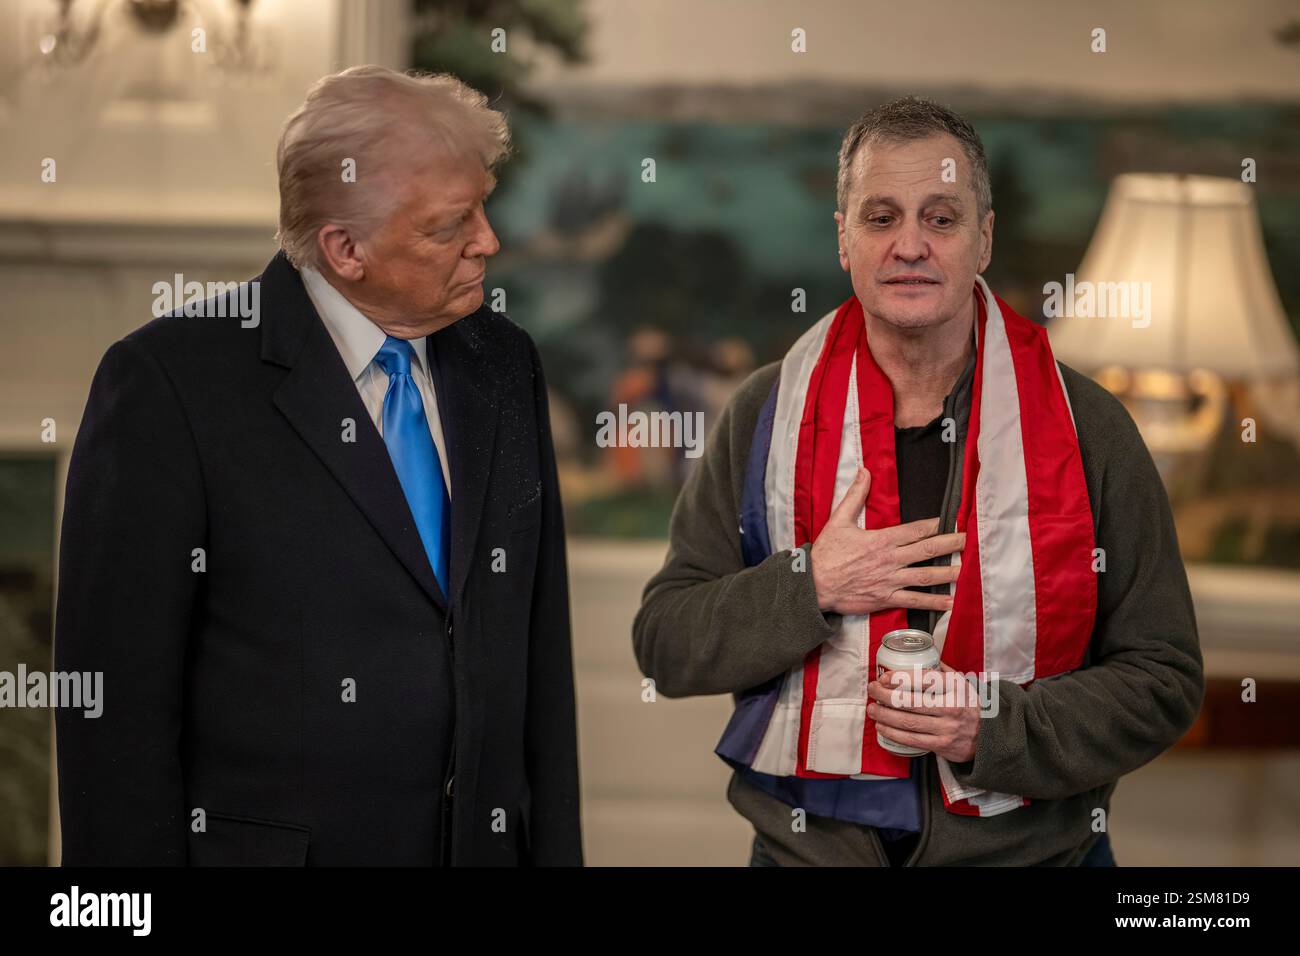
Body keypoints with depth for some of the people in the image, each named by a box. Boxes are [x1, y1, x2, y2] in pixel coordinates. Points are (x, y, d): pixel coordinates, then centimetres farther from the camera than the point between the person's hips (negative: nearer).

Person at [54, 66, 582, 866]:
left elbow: (541, 650, 8)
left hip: (486, 840, 5)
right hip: (259, 840, -4)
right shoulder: (170, 380, -12)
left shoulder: (505, 364, 5)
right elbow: (119, 690, -12)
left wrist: (556, 848, 4)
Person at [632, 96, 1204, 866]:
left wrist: (998, 728, -19)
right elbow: (664, 646, -2)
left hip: (1033, 845, -1)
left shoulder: (1086, 426, -5)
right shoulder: (767, 414, -2)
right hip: (807, 844, 1)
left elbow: (1165, 680, -4)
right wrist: (810, 588, -18)